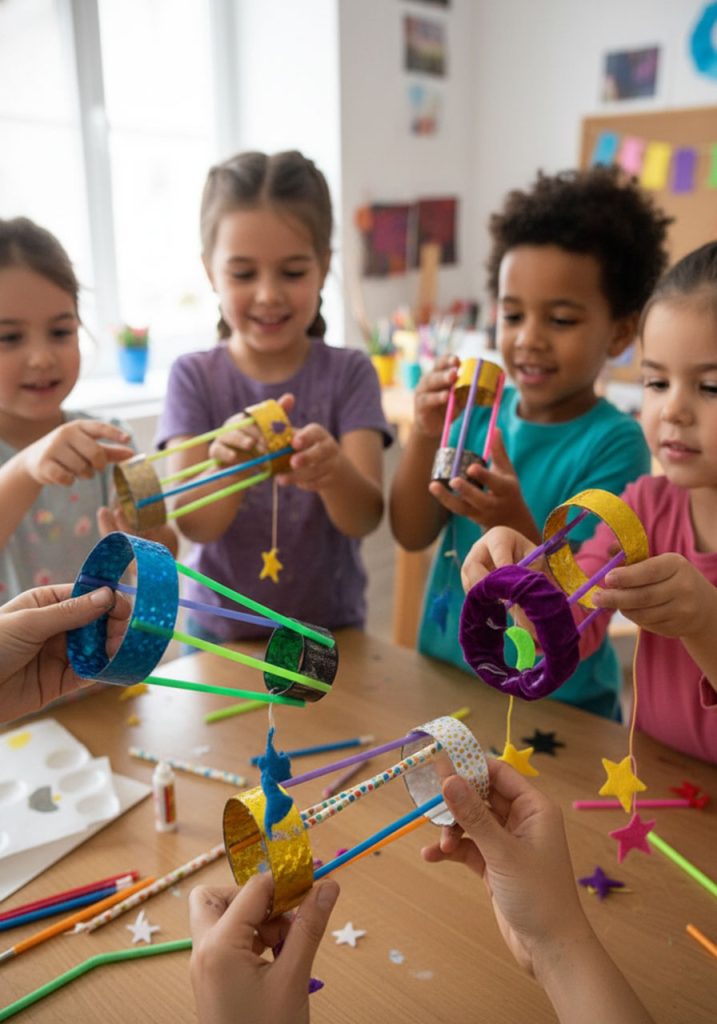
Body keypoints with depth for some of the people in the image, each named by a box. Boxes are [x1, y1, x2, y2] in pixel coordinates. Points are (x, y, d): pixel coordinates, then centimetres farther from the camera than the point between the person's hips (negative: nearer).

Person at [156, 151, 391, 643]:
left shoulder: (350, 372, -10)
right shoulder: (194, 376, -9)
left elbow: (365, 519, -19)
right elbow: (194, 525, -17)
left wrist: (332, 471, -41)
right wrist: (232, 465, -38)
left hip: (329, 627, 0)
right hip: (220, 629, 1)